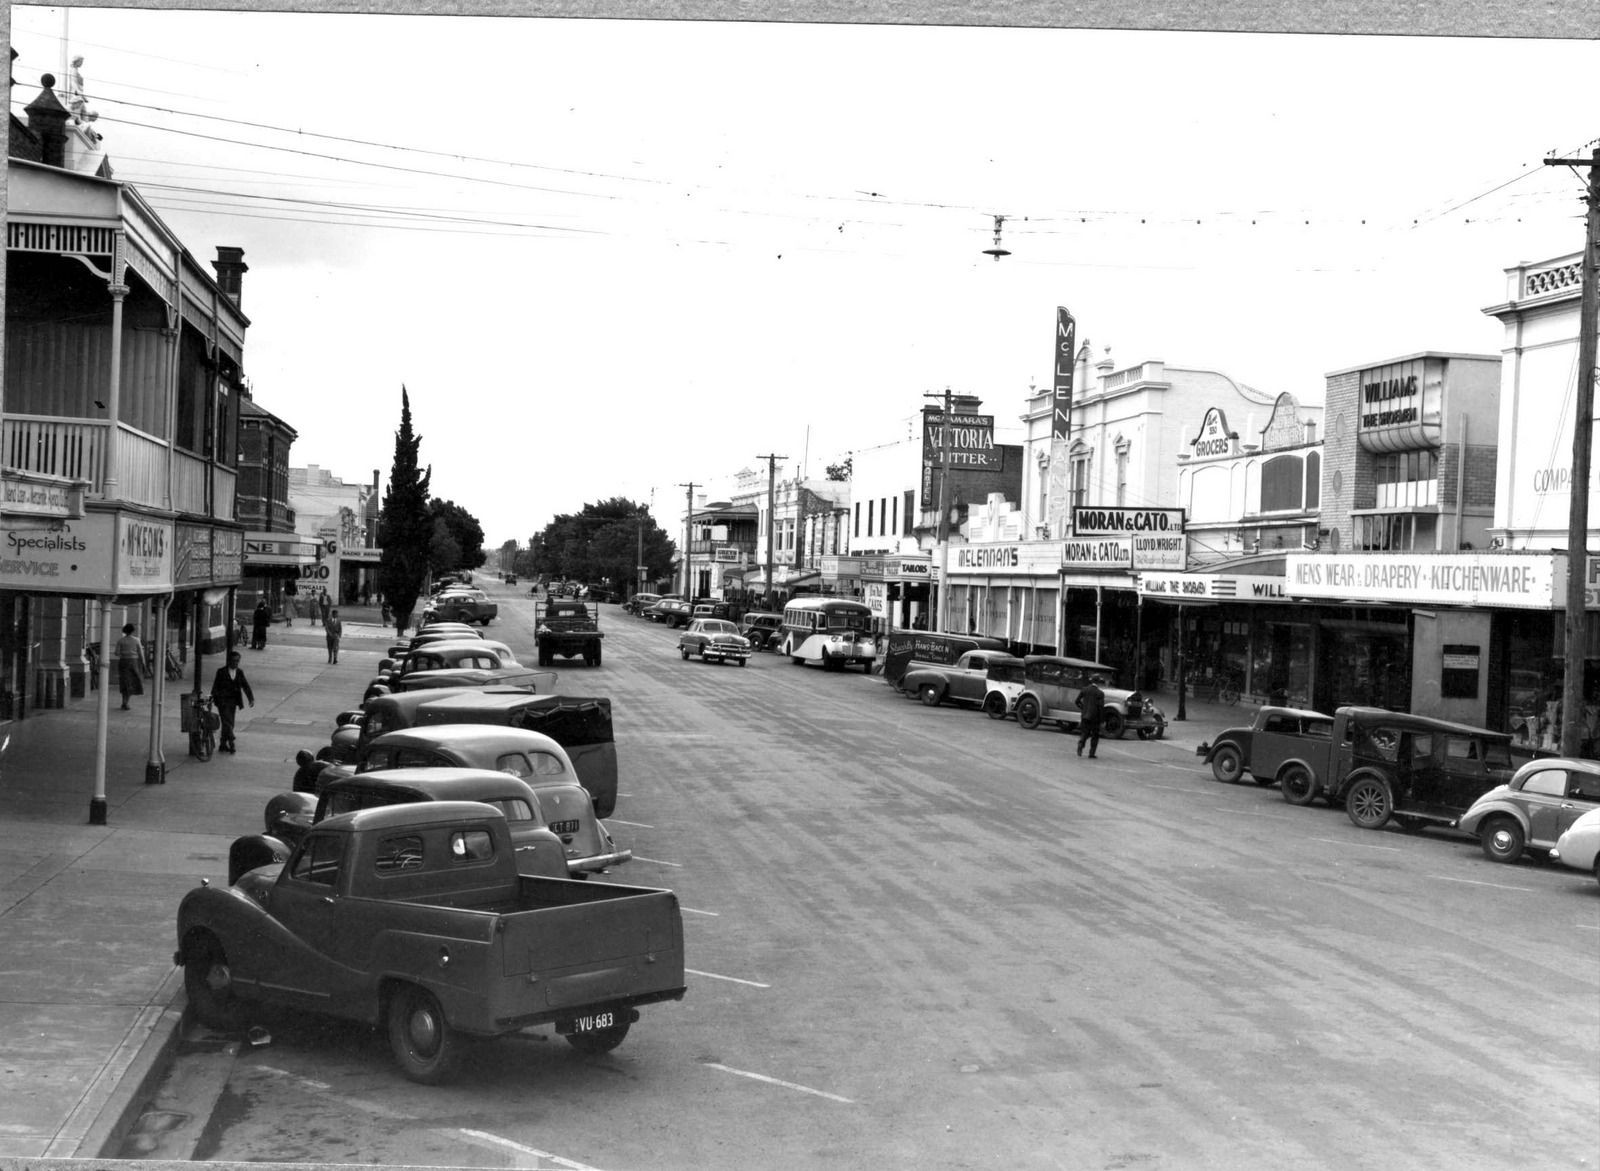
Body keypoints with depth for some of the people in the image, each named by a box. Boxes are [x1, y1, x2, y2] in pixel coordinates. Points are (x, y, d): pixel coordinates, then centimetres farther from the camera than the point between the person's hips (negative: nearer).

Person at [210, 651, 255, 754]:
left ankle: (223, 745, 19)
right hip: (222, 702, -5)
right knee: (227, 723, -13)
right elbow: (215, 686, -5)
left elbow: (245, 686, 0)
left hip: (233, 702, 5)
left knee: (229, 724, 9)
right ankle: (231, 744, -15)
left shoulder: (239, 672, 7)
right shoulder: (221, 672, -5)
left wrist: (251, 698, -12)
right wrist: (212, 698, -12)